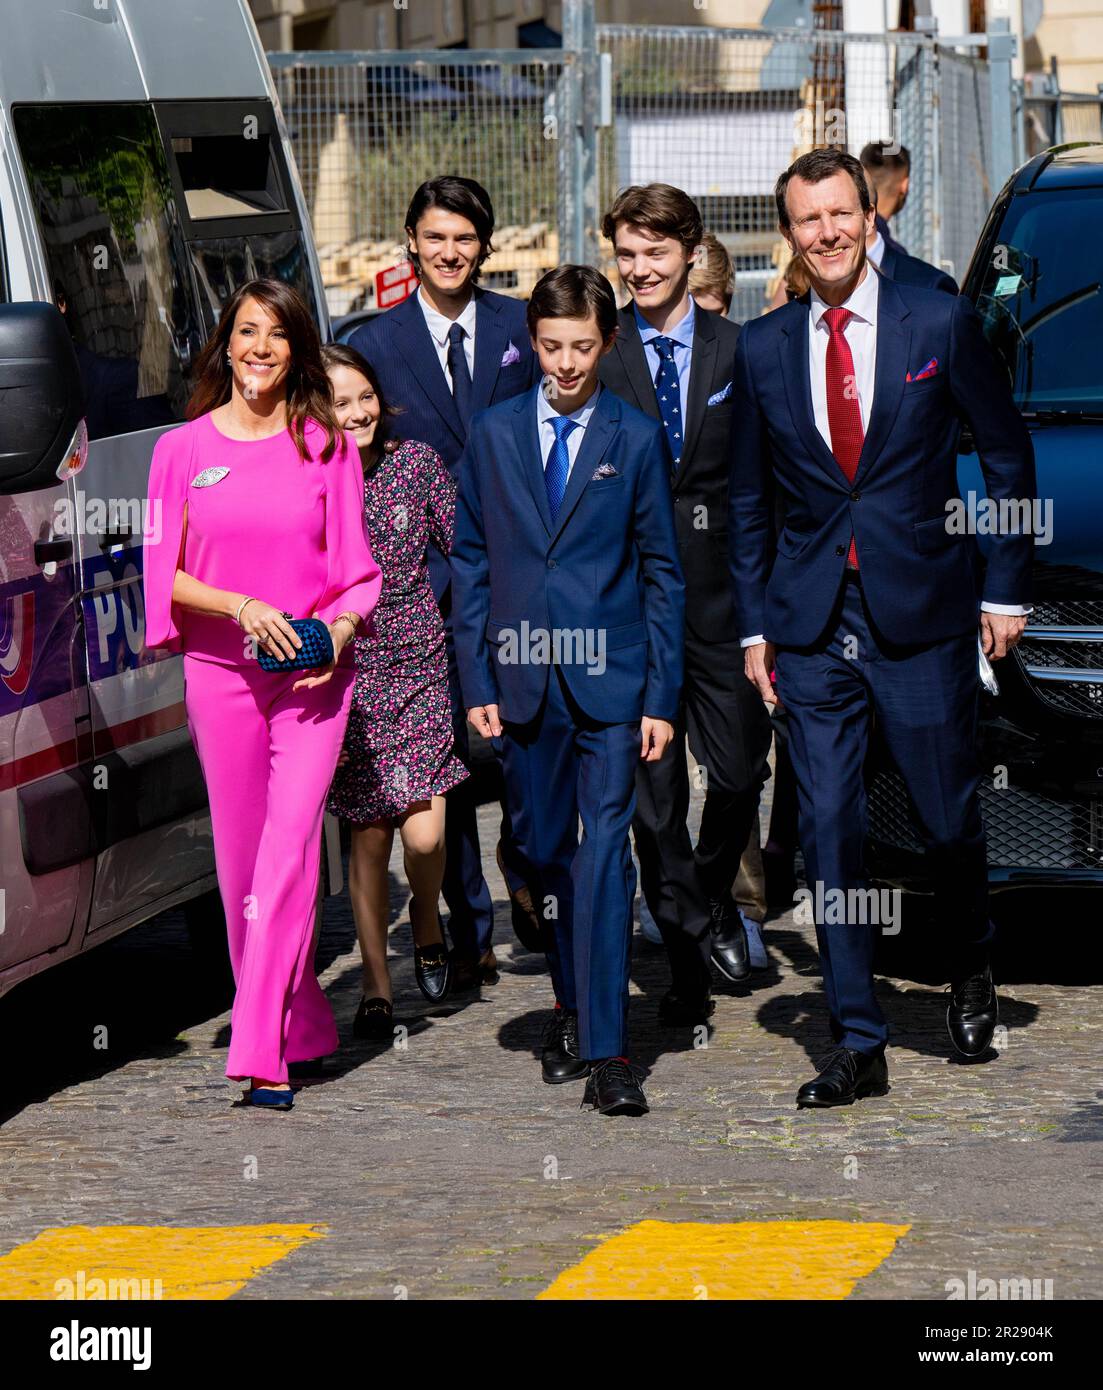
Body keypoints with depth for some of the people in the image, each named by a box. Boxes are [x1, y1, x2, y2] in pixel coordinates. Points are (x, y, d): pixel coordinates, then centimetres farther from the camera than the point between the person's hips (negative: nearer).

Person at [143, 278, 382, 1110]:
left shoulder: (328, 446, 5)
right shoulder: (184, 449, 4)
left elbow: (355, 568, 8)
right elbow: (164, 574, 2)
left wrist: (341, 630, -11)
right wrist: (242, 607, -14)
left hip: (314, 674, -1)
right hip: (220, 669, 1)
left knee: (290, 844, -13)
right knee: (241, 853, 5)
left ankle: (261, 1055, -17)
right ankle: (303, 1030, 20)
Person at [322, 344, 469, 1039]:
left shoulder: (416, 462, 1)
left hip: (422, 666, 1)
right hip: (346, 674, -1)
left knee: (425, 836, -10)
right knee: (369, 838, 2)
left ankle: (427, 923, 22)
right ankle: (378, 986, 16)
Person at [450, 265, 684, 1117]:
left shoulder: (637, 440, 2)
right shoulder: (494, 435, 7)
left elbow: (662, 573, 3)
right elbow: (470, 561, 9)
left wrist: (661, 696, -2)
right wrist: (476, 680, 3)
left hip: (610, 682, -3)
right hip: (524, 684, 3)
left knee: (605, 855, -9)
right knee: (543, 854, 10)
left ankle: (606, 1052, -11)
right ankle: (572, 1009, 28)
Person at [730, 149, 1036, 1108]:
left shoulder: (941, 324, -2)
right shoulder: (762, 348, 5)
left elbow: (1007, 454, 4)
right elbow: (749, 499, 12)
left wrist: (1006, 589, 1)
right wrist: (754, 625, 7)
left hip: (923, 614, -2)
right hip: (812, 623, 2)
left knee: (949, 815, 5)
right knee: (829, 831, -1)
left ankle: (972, 969, 35)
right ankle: (858, 1045, 5)